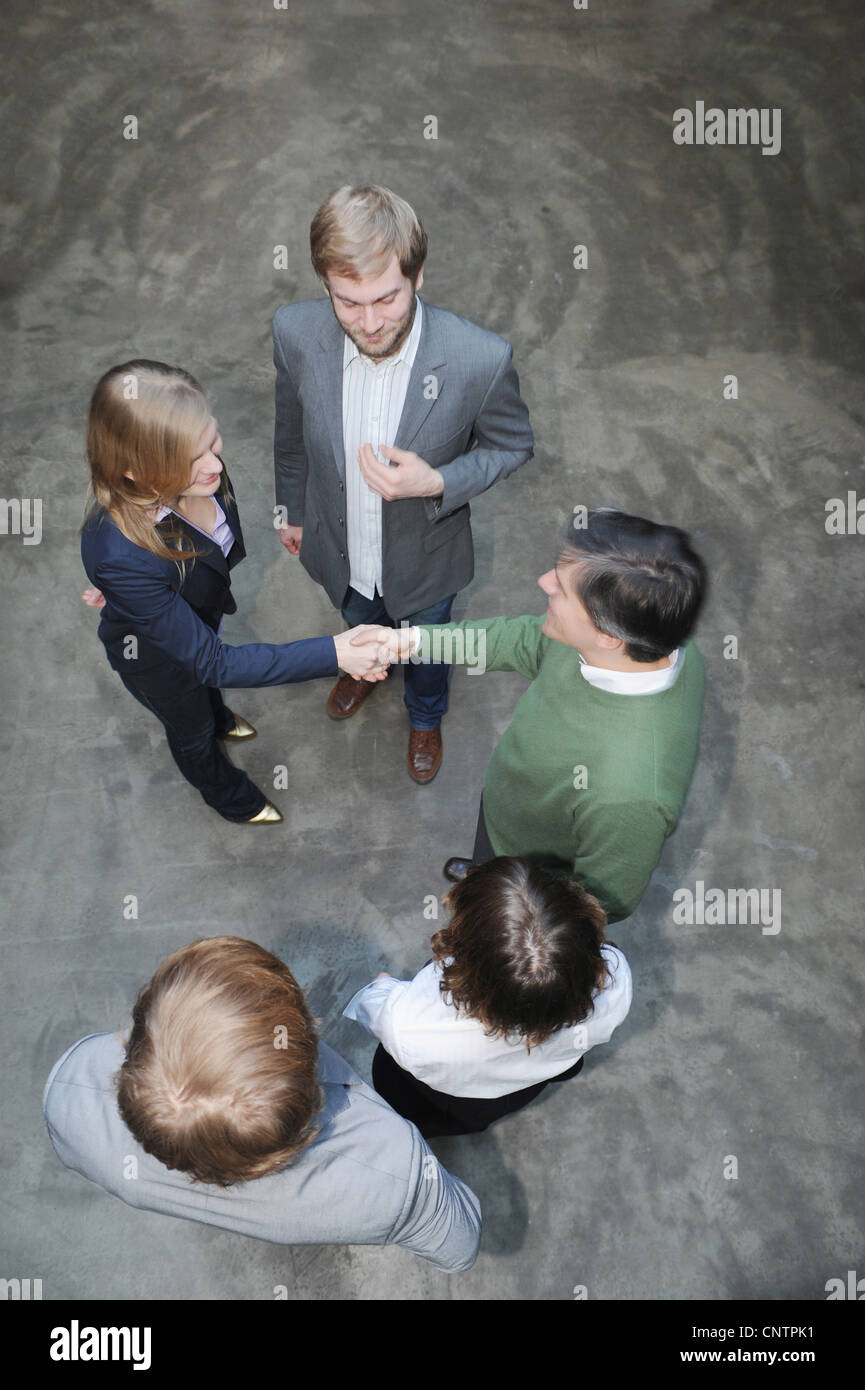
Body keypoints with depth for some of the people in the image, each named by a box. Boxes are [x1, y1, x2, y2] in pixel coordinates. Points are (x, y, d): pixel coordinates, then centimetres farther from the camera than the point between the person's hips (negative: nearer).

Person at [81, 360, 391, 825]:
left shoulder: (196, 472, -32)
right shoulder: (120, 556, -48)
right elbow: (213, 661, -39)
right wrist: (332, 654, -44)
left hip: (200, 610, 4)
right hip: (157, 655, -4)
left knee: (205, 683, 37)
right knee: (192, 730, 28)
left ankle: (218, 718, 73)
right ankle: (230, 797, 61)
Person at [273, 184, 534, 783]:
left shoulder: (480, 358, -35)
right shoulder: (296, 332, -26)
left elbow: (512, 444, -15)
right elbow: (292, 431, -5)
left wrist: (437, 483, -33)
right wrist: (292, 509, 10)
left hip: (423, 561, -2)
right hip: (339, 549, 2)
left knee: (426, 653, 29)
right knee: (361, 625, 36)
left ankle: (425, 717, 65)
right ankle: (366, 667, 73)